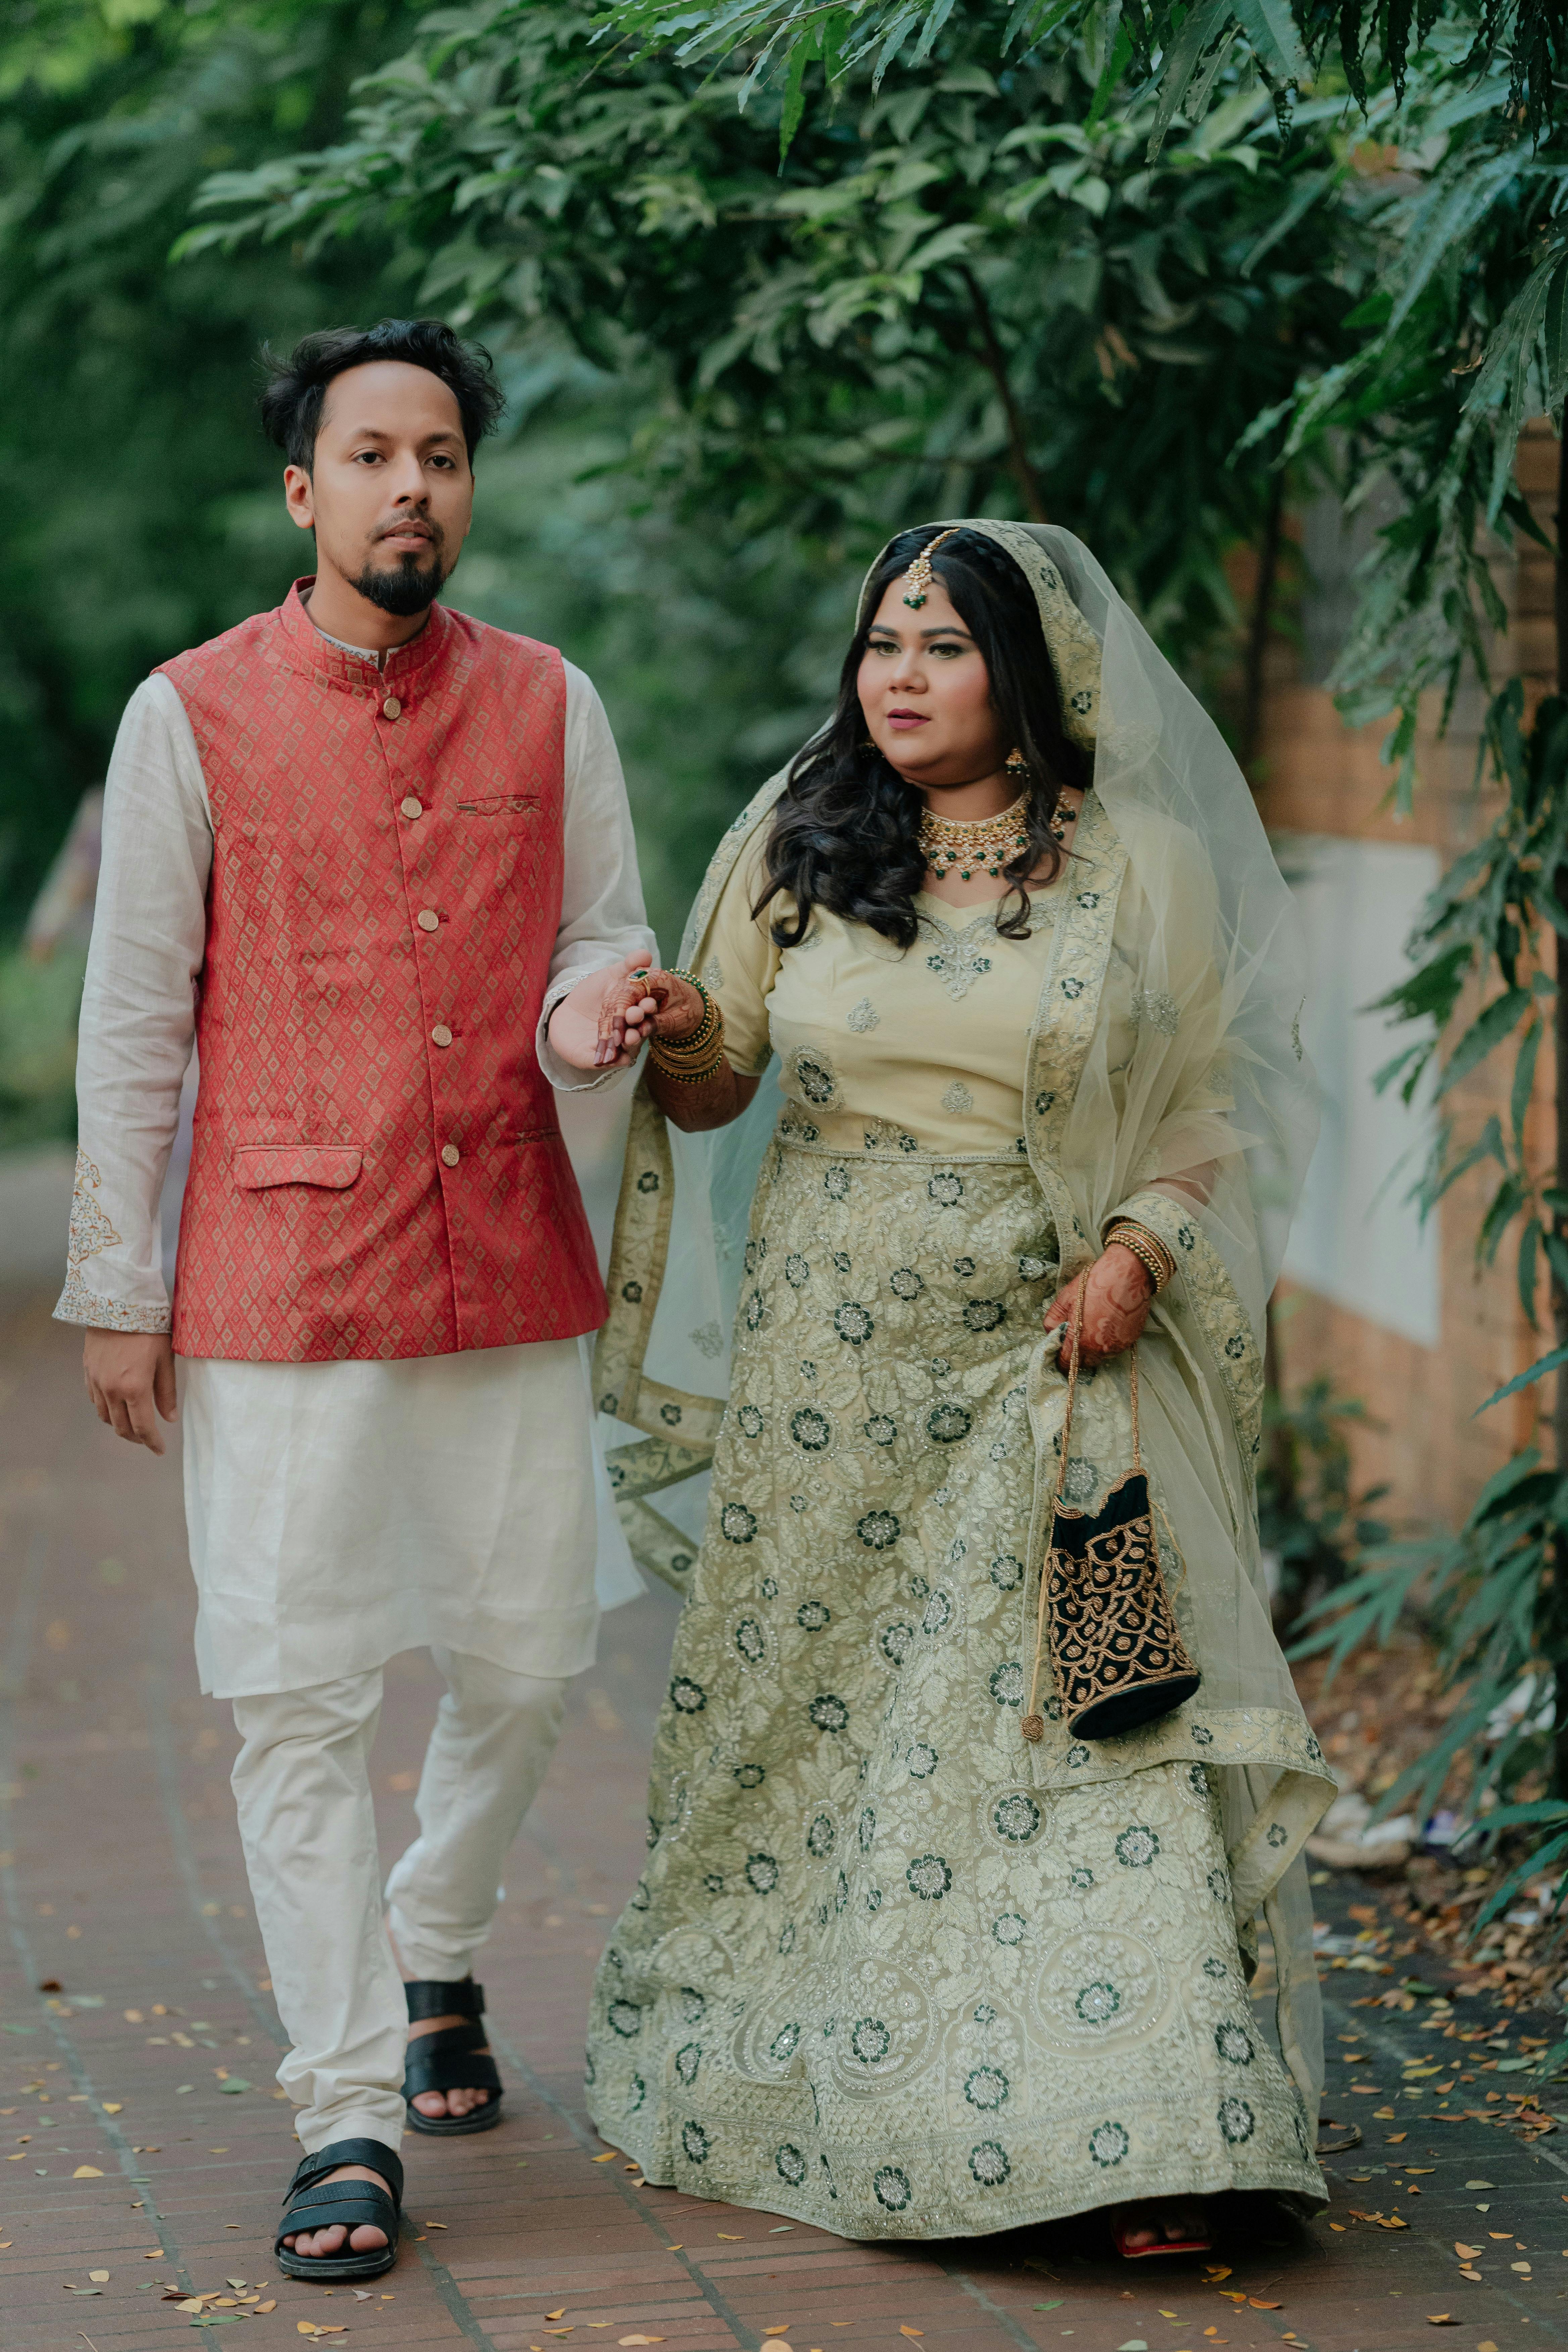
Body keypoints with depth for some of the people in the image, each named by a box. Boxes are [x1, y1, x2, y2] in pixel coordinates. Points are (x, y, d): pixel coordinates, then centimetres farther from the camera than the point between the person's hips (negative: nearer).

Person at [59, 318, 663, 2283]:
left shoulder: (550, 706, 6)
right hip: (279, 1274, -3)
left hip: (510, 1263, 3)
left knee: (526, 1656, 10)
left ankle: (433, 1951, 38)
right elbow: (131, 1017, 0)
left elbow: (605, 938, 11)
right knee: (298, 1694, -1)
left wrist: (589, 1014, -15)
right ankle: (348, 2118, 8)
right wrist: (113, 1290, -1)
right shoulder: (195, 713, -1)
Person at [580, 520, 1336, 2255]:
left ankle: (1140, 2127, -4)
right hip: (831, 1354, 2)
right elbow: (720, 1092, 10)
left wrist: (1136, 1252, -12)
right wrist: (683, 1037, -12)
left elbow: (1213, 1115, 6)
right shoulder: (795, 844, 5)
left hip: (1050, 1357, -2)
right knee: (809, 1707, 7)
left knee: (1080, 1709, -8)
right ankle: (792, 2093, 22)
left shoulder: (1143, 870, 1)